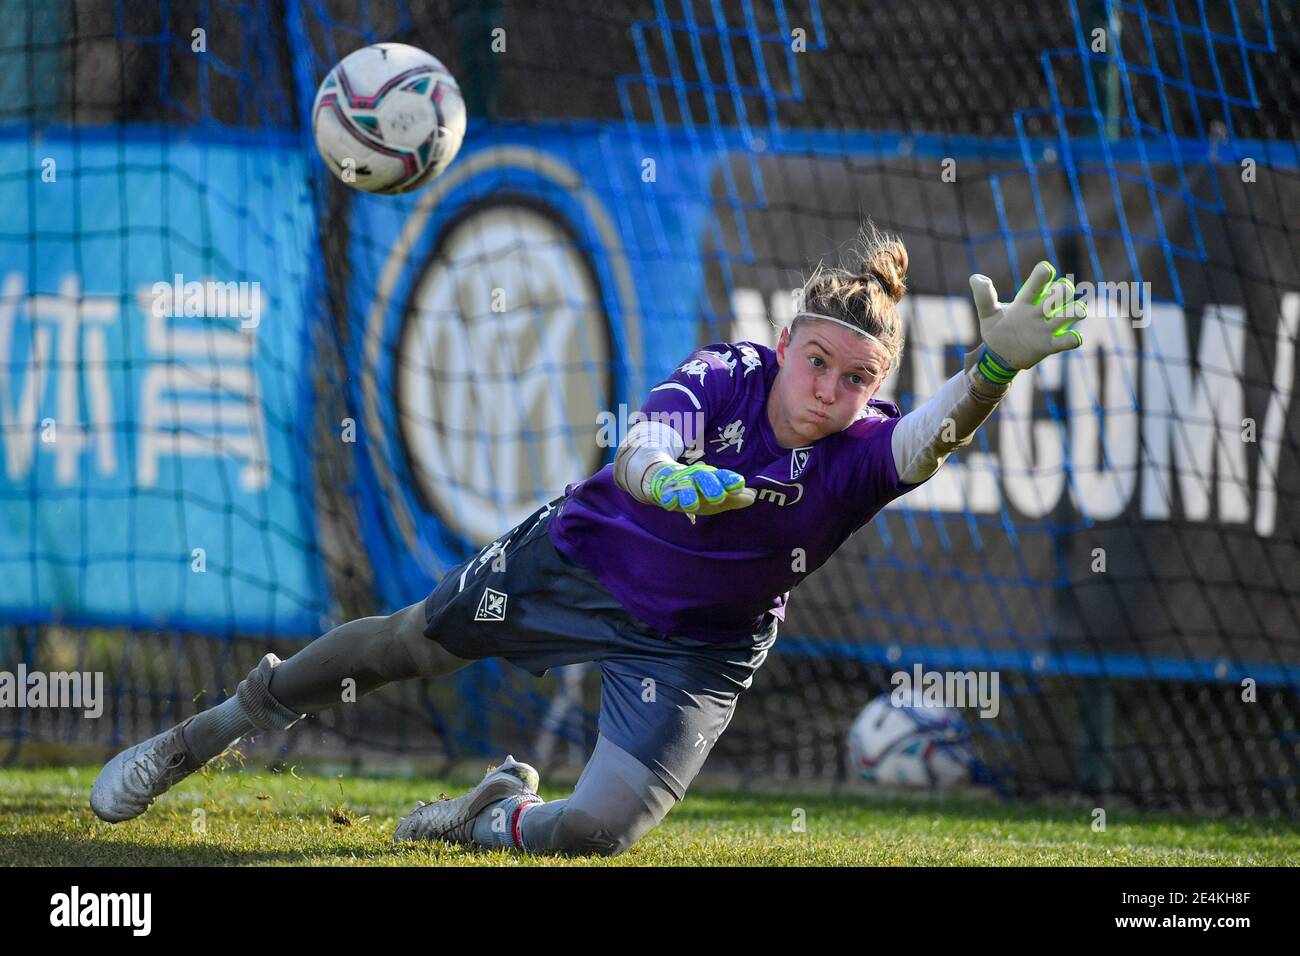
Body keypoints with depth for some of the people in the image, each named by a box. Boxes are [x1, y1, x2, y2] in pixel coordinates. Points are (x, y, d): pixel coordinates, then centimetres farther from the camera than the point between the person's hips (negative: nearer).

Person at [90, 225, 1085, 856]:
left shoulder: (862, 451, -25)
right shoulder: (726, 376, -24)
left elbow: (936, 434, -48)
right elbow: (644, 446, -42)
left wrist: (995, 364, -70)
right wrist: (668, 477, -68)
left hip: (695, 648, 0)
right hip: (581, 555, 0)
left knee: (597, 831, -16)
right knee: (410, 642, 15)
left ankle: (500, 818, 21)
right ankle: (206, 733, 38)